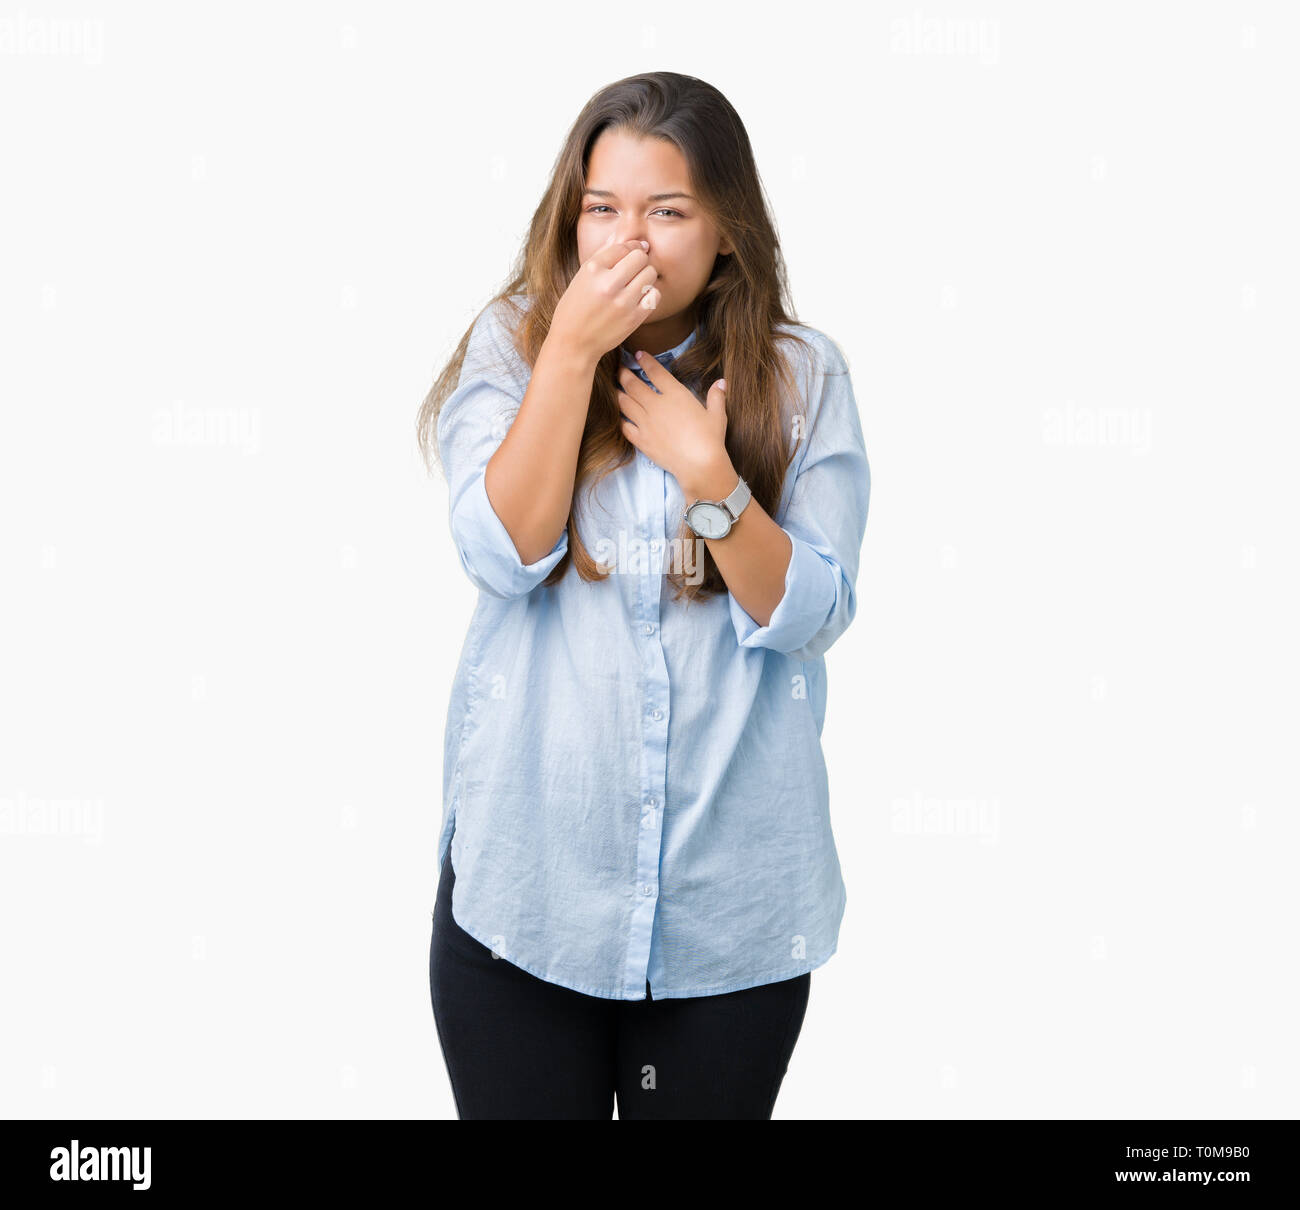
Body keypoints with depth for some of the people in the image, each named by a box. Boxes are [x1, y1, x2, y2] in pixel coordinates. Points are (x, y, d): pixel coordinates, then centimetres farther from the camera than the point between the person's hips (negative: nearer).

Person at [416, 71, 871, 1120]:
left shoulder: (800, 378, -2)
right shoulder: (512, 346, -1)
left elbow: (811, 617, -7)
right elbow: (505, 556, -15)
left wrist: (707, 474, -19)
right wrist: (573, 351, -19)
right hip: (528, 868, 0)